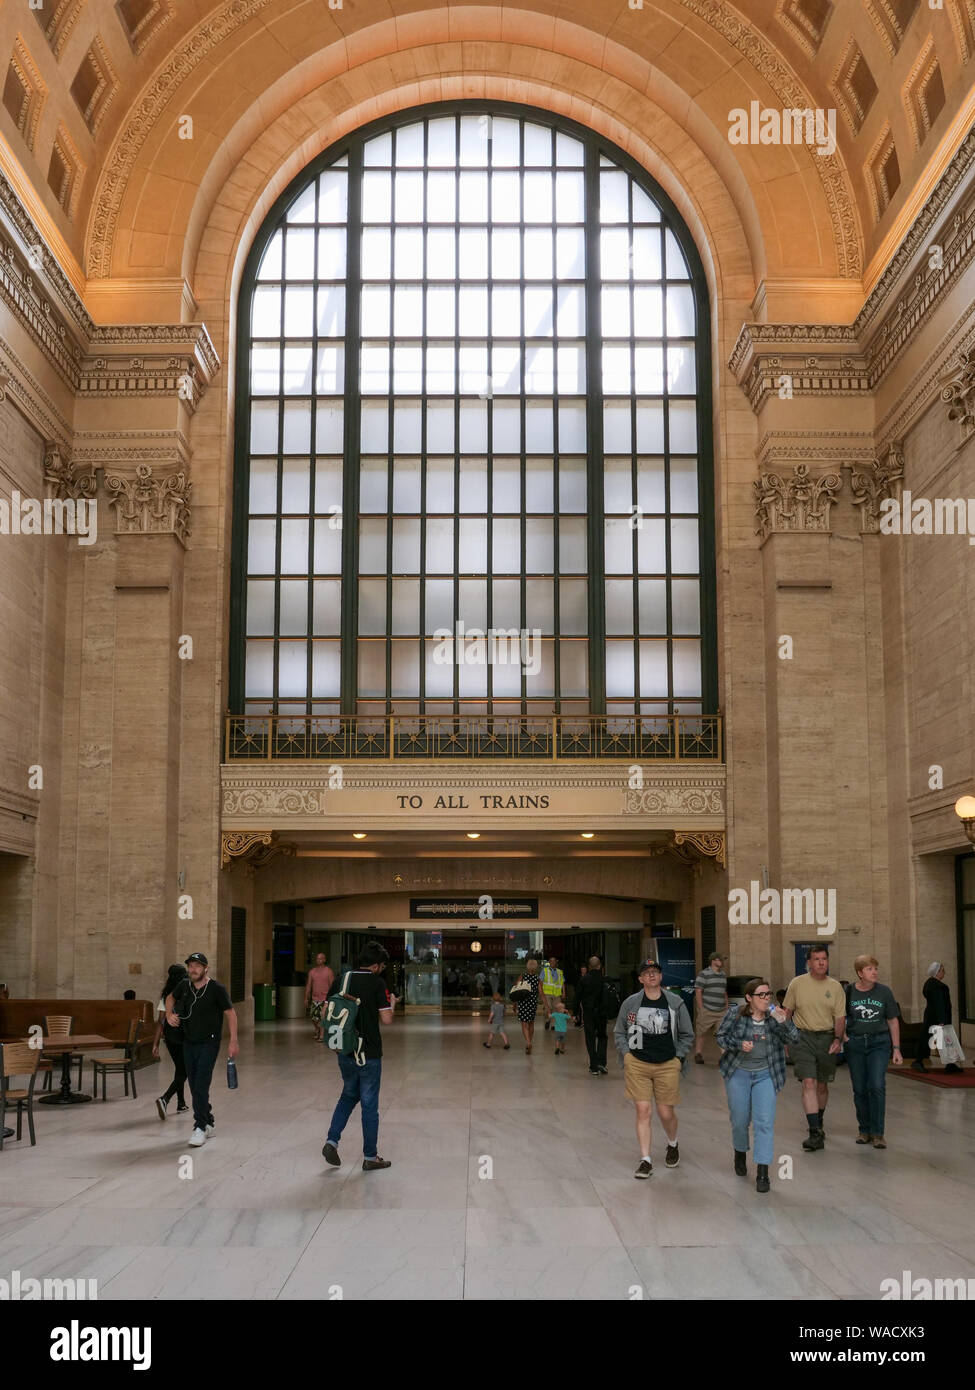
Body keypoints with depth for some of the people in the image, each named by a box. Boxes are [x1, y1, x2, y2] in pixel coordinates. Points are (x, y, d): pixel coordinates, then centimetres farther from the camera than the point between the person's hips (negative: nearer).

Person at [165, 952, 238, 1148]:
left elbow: (230, 1013, -6)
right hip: (188, 1043, 6)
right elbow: (170, 998, 23)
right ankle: (208, 1122, 26)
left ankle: (200, 1128, -11)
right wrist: (169, 1014, 3)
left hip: (209, 1043, -6)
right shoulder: (184, 986, 2)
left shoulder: (216, 988, -12)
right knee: (194, 1086, 11)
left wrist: (233, 1041, -10)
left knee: (201, 1086, -14)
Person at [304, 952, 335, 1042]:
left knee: (323, 1018, -9)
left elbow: (332, 985, -2)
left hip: (325, 999, -4)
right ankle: (317, 1032, 29)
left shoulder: (329, 971, -2)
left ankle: (322, 1036, -2)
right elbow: (308, 985, 14)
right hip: (314, 999, 4)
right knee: (314, 1017, 6)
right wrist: (306, 998, 11)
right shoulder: (312, 971, 10)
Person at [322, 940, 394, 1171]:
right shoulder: (377, 982, -13)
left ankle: (331, 1141, 9)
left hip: (345, 1052, 5)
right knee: (369, 1104, 5)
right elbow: (387, 1019, -13)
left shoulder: (342, 979, 3)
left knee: (348, 1095, 23)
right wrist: (392, 1002, 6)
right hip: (369, 1054, -5)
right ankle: (370, 1158, 13)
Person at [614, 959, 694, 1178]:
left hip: (667, 1065, 0)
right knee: (643, 1111, -5)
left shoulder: (676, 1003, 2)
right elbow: (619, 1032, 14)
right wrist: (626, 1054, 1)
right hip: (637, 1065, 0)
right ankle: (645, 1161, 3)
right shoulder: (630, 1003, 2)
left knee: (666, 1113, 6)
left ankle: (672, 1145, 38)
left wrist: (678, 1058, 4)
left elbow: (687, 1035, 12)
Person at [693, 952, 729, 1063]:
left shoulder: (723, 975, 15)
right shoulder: (704, 974, -6)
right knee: (701, 1033, 4)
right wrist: (701, 1009, -12)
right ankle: (698, 1054, 17)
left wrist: (727, 1007, 17)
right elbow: (698, 992, -8)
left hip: (721, 1012, 5)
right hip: (707, 1011, -5)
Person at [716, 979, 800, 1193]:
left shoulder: (775, 1015, -4)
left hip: (765, 1075, 0)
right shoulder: (735, 1013, -8)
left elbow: (794, 1038, -11)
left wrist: (785, 1022, -29)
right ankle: (740, 1154, 41)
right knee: (740, 1121, 11)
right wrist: (739, 1044, -20)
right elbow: (720, 1036, -3)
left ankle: (762, 1173, -6)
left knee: (765, 1122, -9)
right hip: (738, 1073, 0)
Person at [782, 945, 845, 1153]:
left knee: (822, 1085, 13)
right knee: (809, 1083, -14)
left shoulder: (835, 986, 2)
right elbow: (787, 1011, 10)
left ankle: (818, 1124, 36)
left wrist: (837, 1038, -12)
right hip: (803, 1037, -2)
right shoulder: (797, 984, 0)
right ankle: (815, 1134, -18)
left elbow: (840, 1017, 2)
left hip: (827, 1038, 2)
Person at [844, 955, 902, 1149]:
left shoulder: (884, 992, -1)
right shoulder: (848, 992, -3)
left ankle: (877, 1133, -5)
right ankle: (864, 1130, 19)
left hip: (879, 1042, -1)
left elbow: (893, 1021, 7)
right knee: (859, 1089, 4)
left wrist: (897, 1049, 5)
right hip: (855, 1043, 1)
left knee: (877, 1086, -12)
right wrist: (842, 1036, -6)